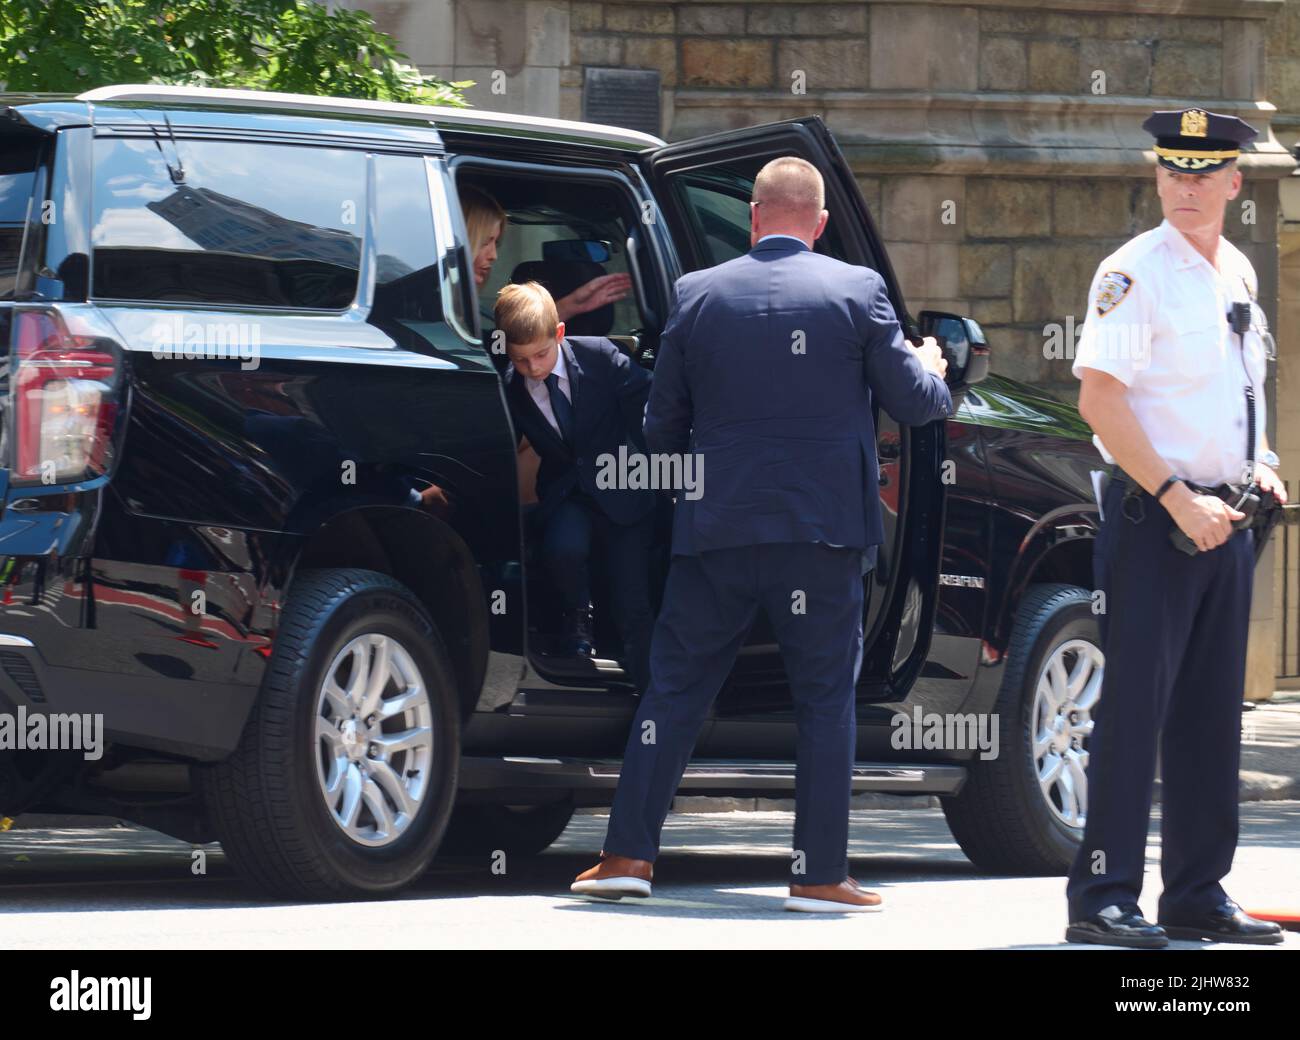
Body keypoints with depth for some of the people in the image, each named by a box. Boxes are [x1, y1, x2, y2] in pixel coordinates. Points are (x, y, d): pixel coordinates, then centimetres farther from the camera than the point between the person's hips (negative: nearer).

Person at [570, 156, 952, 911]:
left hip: (716, 528, 2)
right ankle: (821, 873, 2)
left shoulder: (699, 295, 2)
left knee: (675, 687, 10)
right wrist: (932, 370, 25)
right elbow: (915, 403, 2)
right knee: (826, 698, 5)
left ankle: (629, 854, 7)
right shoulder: (857, 291, -4)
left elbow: (664, 424, 8)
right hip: (821, 530, -2)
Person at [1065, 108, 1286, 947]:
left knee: (1212, 712, 10)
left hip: (1225, 518, 8)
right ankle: (1105, 897, -7)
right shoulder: (1136, 273, -11)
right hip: (1153, 515, -8)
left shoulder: (1238, 273, 13)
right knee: (1136, 704, -9)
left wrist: (1259, 467, 8)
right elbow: (1099, 398, -17)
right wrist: (1178, 497, -20)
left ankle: (1199, 894, 16)